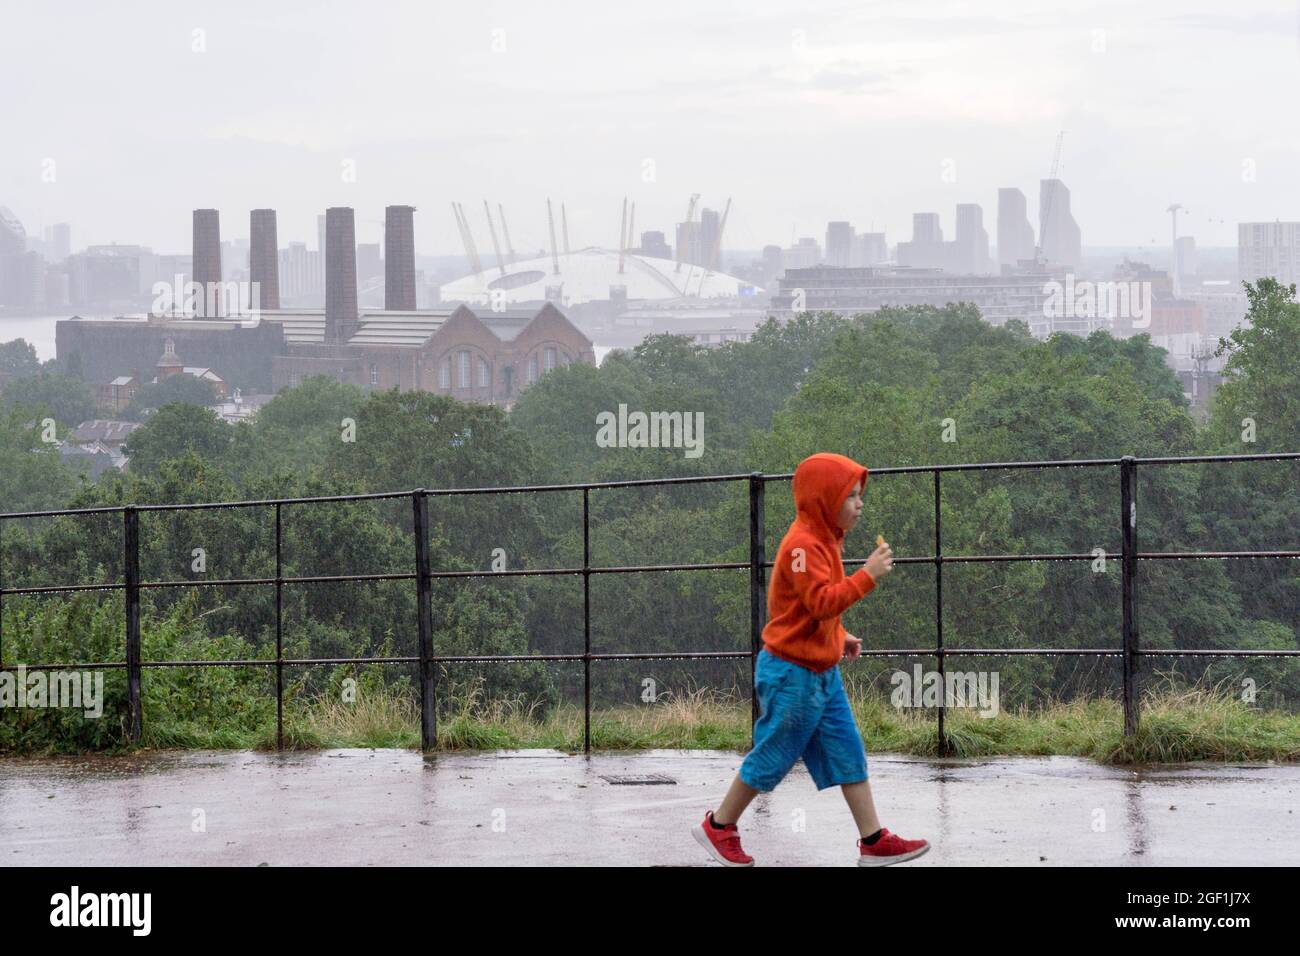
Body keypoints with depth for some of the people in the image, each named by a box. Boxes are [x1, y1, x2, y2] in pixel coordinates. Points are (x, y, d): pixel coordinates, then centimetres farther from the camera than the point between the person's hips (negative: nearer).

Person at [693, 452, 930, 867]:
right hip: (792, 673, -10)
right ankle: (719, 826, 18)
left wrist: (838, 636, 13)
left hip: (823, 671, 10)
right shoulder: (802, 545, -21)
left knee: (848, 753, 5)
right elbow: (821, 601, -31)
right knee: (773, 755, 2)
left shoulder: (823, 540, 12)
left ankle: (873, 841, 5)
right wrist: (867, 575, -30)